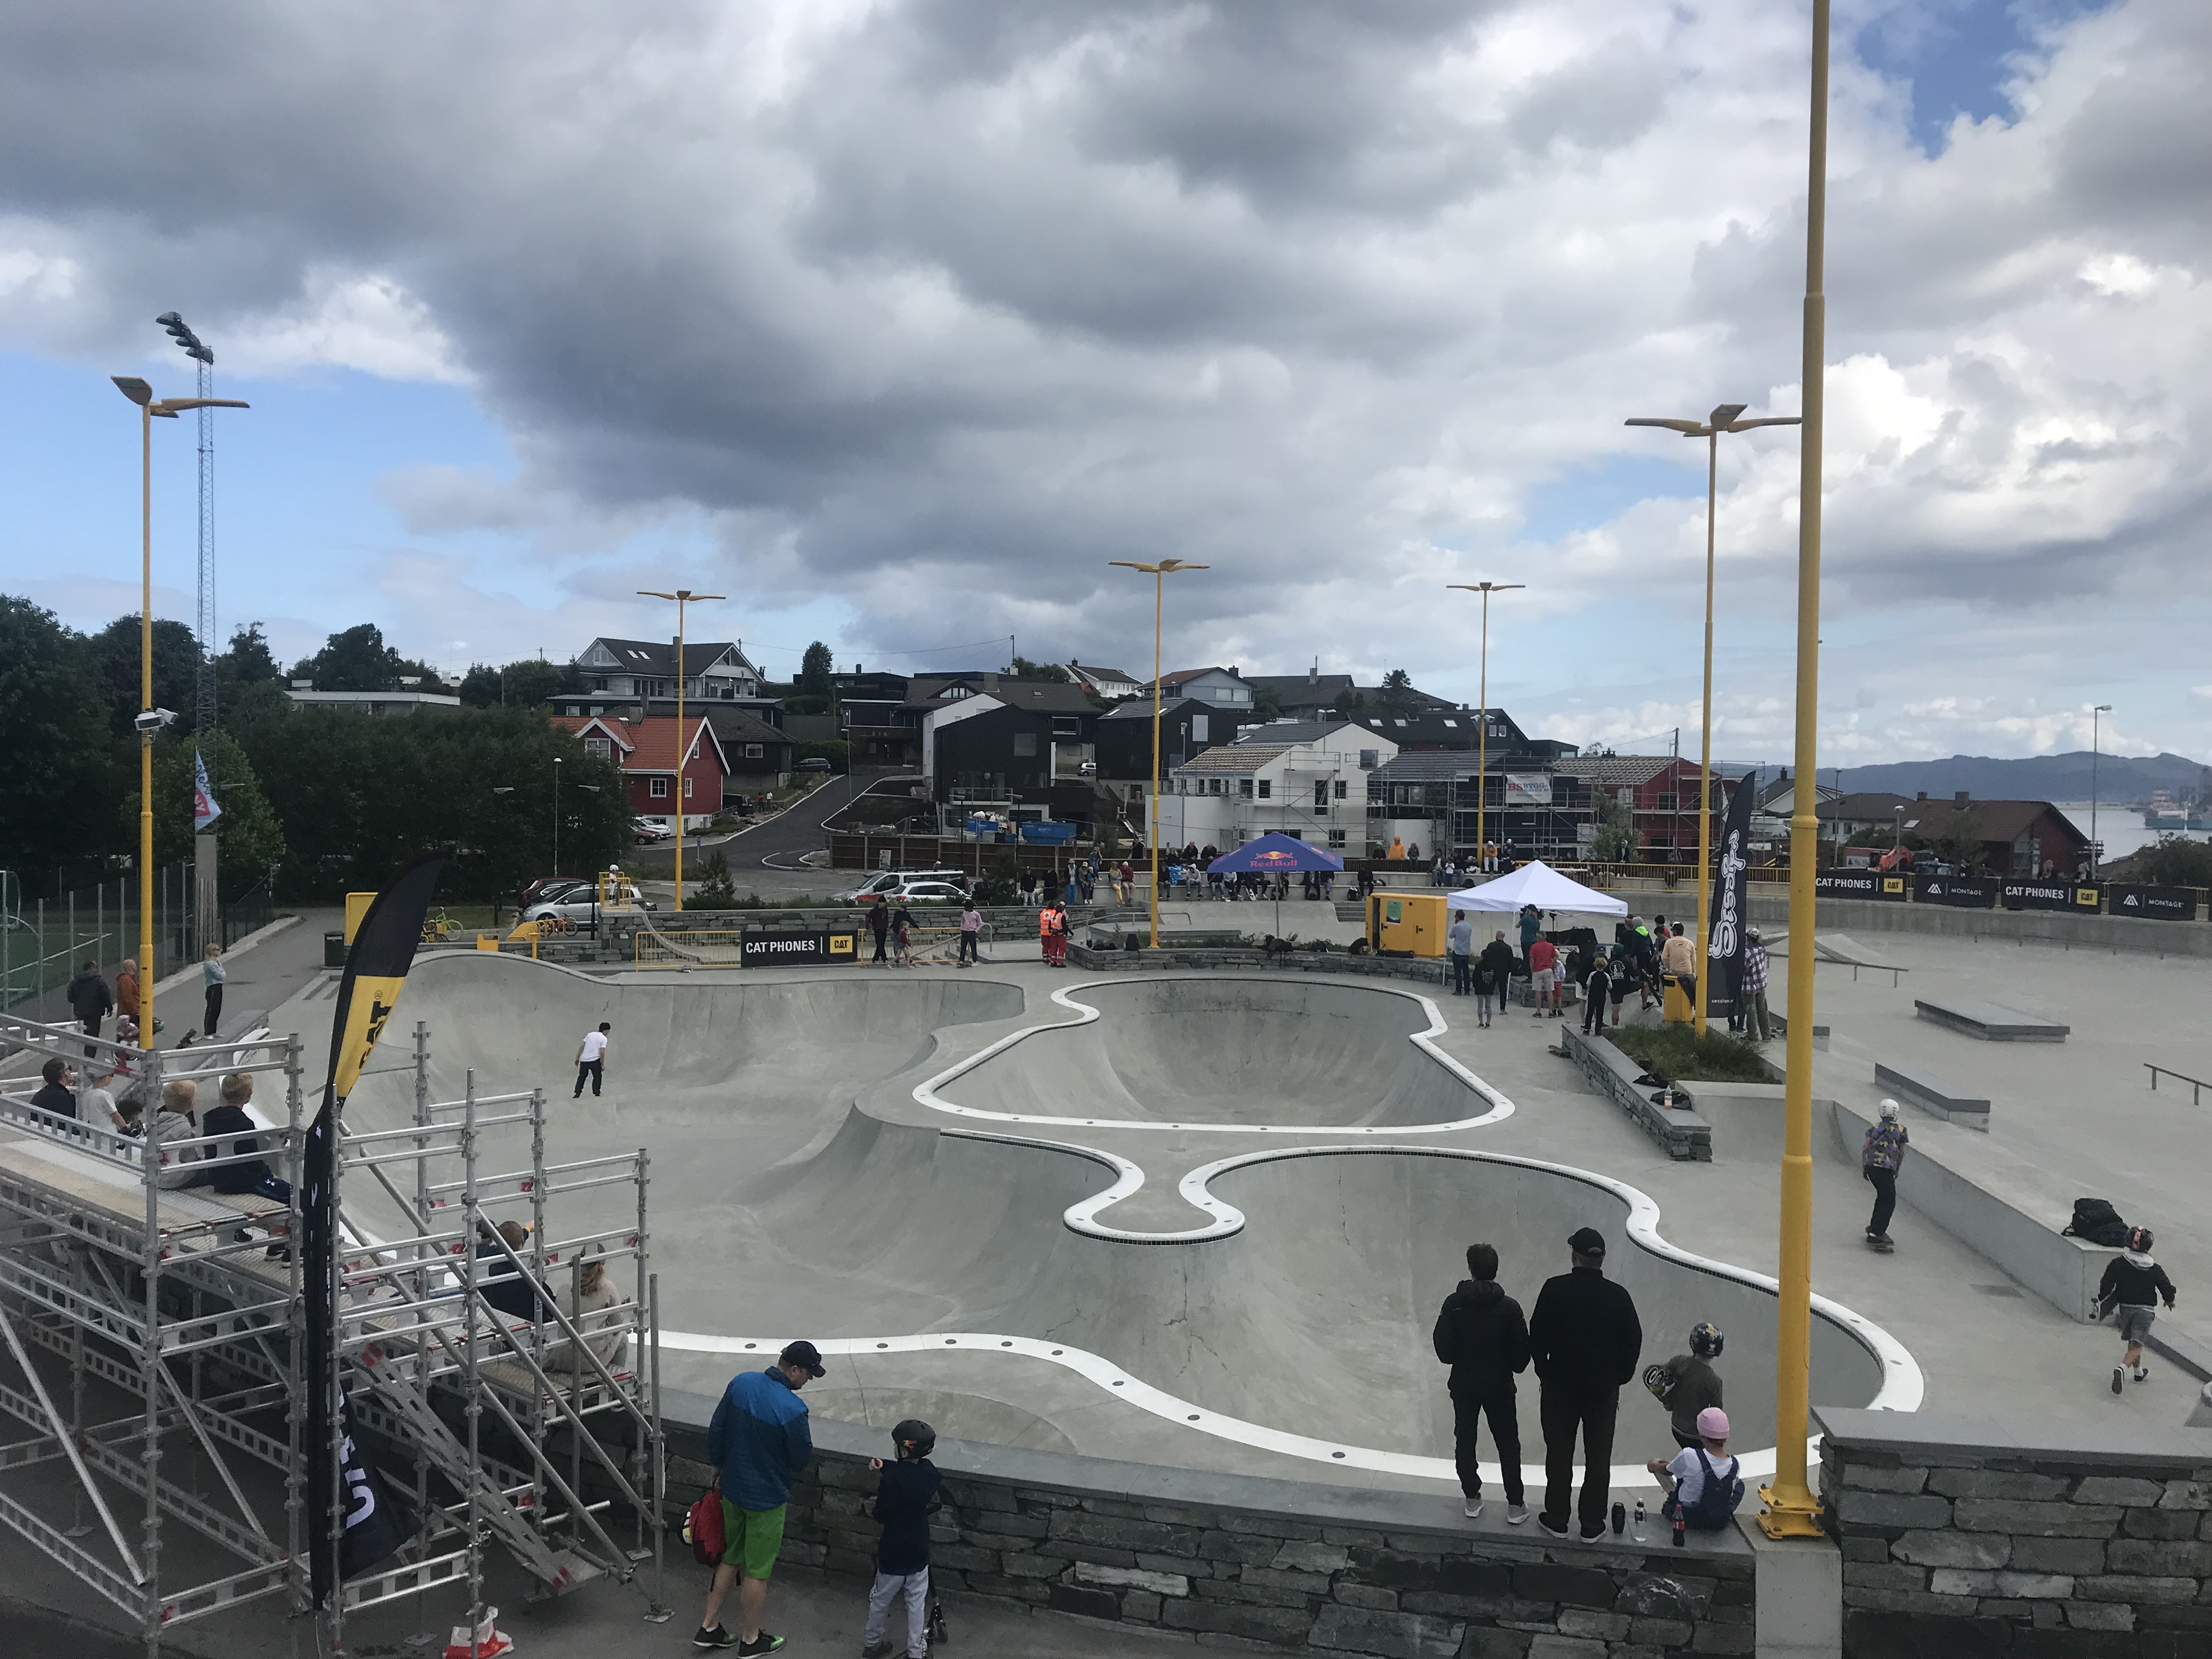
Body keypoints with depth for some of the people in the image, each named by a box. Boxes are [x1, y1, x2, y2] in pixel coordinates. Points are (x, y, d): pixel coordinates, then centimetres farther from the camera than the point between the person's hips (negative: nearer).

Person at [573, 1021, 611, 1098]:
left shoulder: (590, 1034, 12)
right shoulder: (604, 1039, -3)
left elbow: (582, 1047, 9)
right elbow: (602, 1053, -10)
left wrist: (577, 1058, 14)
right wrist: (602, 1065, -3)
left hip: (584, 1060, 4)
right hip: (594, 1061, -4)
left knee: (582, 1077, 15)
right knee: (597, 1077, 11)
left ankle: (577, 1094, 14)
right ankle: (596, 1094, 10)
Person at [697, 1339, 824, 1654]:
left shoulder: (741, 1383, -11)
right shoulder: (793, 1409, -29)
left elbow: (716, 1430, 1)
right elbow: (802, 1459, -15)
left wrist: (719, 1466, 16)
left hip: (732, 1487, 6)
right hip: (767, 1497, -6)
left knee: (730, 1559, 24)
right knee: (757, 1571, 12)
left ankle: (709, 1627, 33)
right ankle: (750, 1639, 28)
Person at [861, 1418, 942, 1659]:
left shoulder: (891, 1481, -26)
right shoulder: (929, 1471, -11)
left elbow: (880, 1517, -14)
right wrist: (885, 1468, 1)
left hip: (893, 1552, -3)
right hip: (919, 1551, 3)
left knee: (881, 1601, 19)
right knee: (917, 1603, 17)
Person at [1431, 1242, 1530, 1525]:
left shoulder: (1454, 1304, -14)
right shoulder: (1509, 1308, -17)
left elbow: (1443, 1347, -10)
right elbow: (1522, 1351, -11)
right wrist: (1515, 1366, 10)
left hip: (1463, 1385, 1)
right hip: (1499, 1386, -1)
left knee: (1465, 1440, 17)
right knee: (1508, 1444, 13)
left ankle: (1472, 1499, 26)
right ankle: (1515, 1506, 18)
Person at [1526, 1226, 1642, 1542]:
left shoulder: (1554, 1290, -13)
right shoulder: (1618, 1297, -9)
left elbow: (1537, 1336, -7)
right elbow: (1632, 1342, -2)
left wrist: (1544, 1373, 8)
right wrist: (1617, 1379, 11)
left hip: (1559, 1386, -1)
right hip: (1604, 1389, 1)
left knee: (1559, 1454, 12)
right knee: (1598, 1458, 13)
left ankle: (1557, 1519, 22)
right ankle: (1592, 1525, 21)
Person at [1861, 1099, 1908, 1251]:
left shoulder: (1875, 1127, 13)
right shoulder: (1901, 1130, 5)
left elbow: (1865, 1149, 9)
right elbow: (1901, 1153, 8)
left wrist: (1863, 1167, 18)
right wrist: (1897, 1170, 22)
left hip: (1870, 1166, 5)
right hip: (1886, 1169, -5)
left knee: (1883, 1196, 23)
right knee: (1889, 1201, 1)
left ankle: (1874, 1226, 29)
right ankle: (1875, 1233, -8)